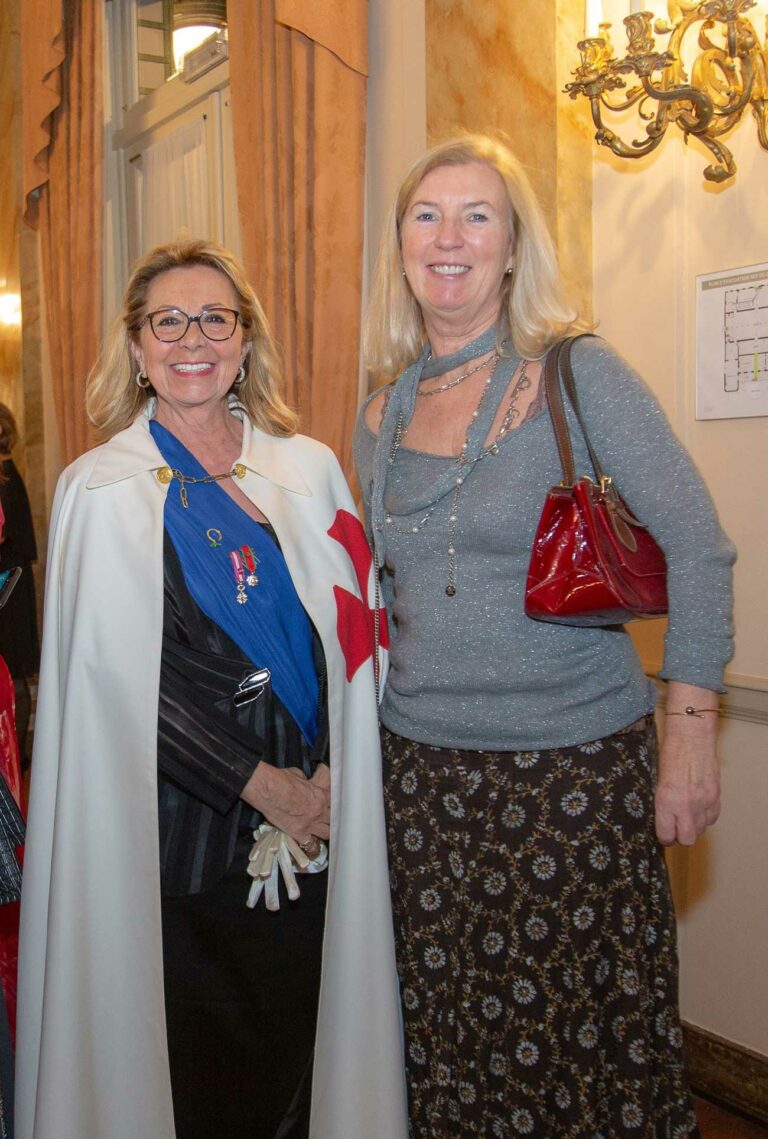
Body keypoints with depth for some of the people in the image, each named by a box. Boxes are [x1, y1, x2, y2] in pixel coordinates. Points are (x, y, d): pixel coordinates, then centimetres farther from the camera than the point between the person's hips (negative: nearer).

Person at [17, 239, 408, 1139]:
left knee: (297, 1043, 12)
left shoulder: (310, 469, 6)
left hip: (314, 816, 3)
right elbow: (114, 673, -8)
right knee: (192, 1063, 8)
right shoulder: (99, 488, -2)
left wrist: (332, 774, -4)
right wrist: (258, 783, -10)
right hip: (175, 827, -2)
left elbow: (353, 629, 9)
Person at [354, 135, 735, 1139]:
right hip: (425, 770, 4)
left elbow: (697, 547, -7)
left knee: (593, 1037, 6)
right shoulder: (381, 418, 7)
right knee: (457, 1047, 15)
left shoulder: (580, 376, -7)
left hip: (578, 766, -4)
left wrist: (692, 732, -11)